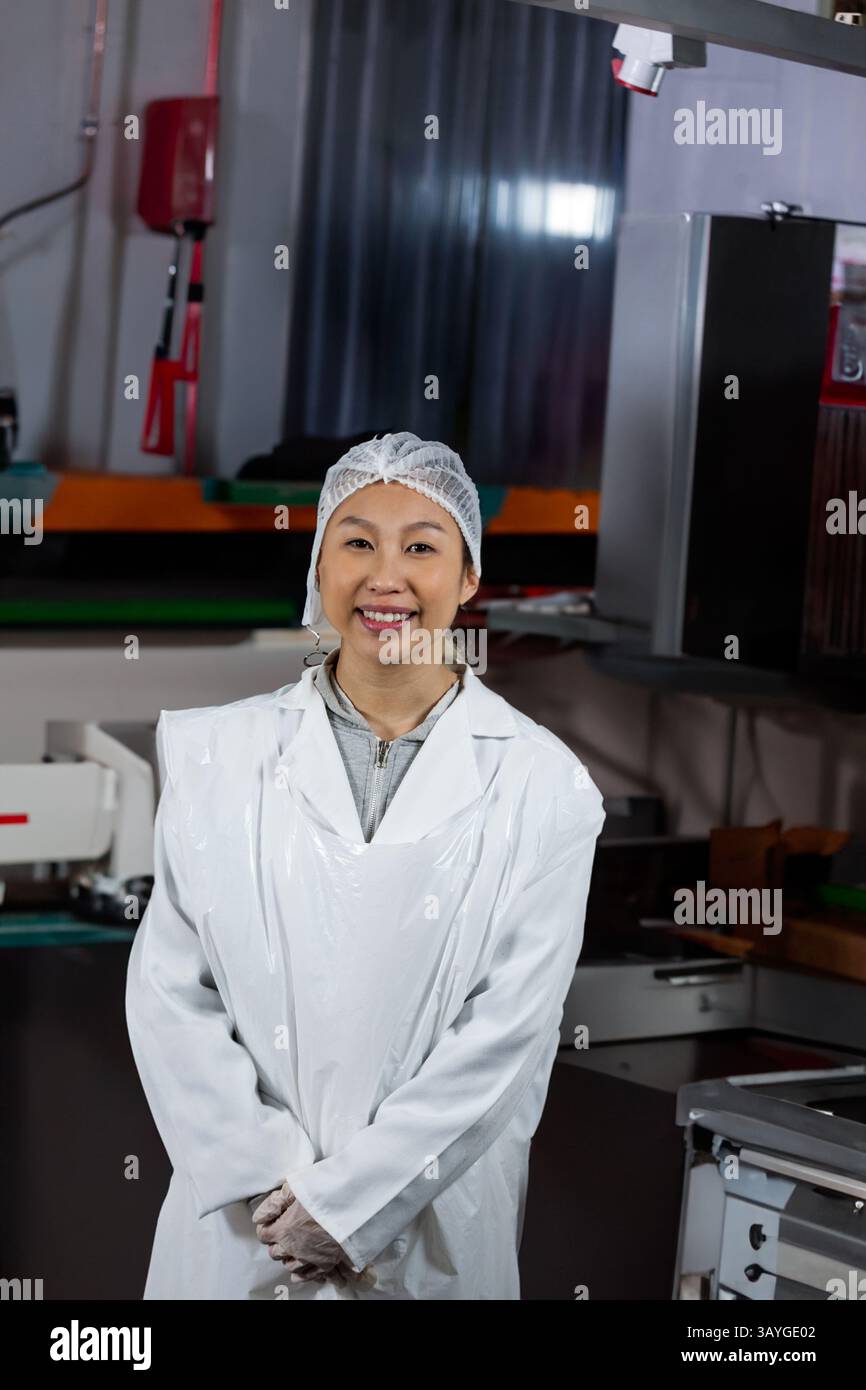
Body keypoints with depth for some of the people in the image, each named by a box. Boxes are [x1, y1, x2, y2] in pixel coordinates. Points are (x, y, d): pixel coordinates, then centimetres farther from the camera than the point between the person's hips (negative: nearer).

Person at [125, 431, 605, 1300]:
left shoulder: (542, 783, -5)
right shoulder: (215, 752, 0)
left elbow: (511, 1028, -8)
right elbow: (168, 993, -2)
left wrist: (348, 1203, -11)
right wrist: (275, 1187, -11)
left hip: (435, 1236, -1)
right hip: (238, 1229, 1)